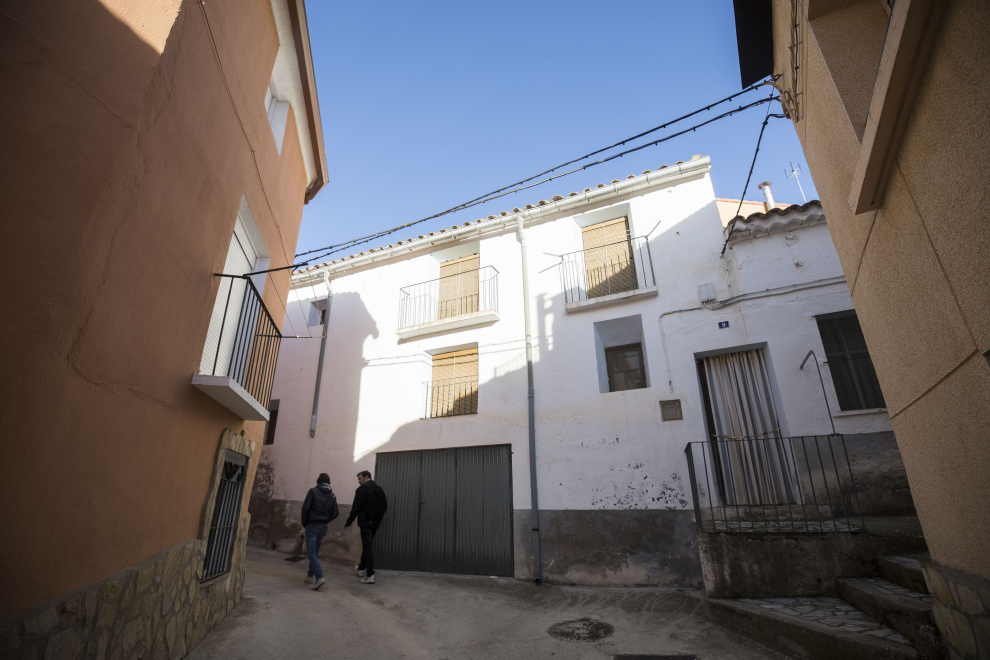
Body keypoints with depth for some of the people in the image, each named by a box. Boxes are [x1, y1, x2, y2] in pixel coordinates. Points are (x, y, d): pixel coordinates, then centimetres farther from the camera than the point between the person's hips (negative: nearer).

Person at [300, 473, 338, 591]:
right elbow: (335, 513, 1)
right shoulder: (332, 495, 5)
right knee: (315, 551, 20)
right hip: (323, 527, 5)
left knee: (311, 552, -5)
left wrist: (304, 522, 0)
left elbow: (305, 507, -13)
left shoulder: (313, 491, -8)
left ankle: (319, 577, -19)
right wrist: (325, 520, 13)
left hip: (312, 525, -5)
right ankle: (310, 576, 29)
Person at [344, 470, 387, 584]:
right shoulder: (379, 489, 10)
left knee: (367, 546, -3)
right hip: (376, 522, 7)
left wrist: (349, 521, -2)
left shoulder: (362, 489, -11)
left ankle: (370, 575, -6)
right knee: (367, 545, 22)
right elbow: (385, 505, 11)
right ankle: (361, 568, 37)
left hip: (365, 522, -7)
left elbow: (356, 508, -12)